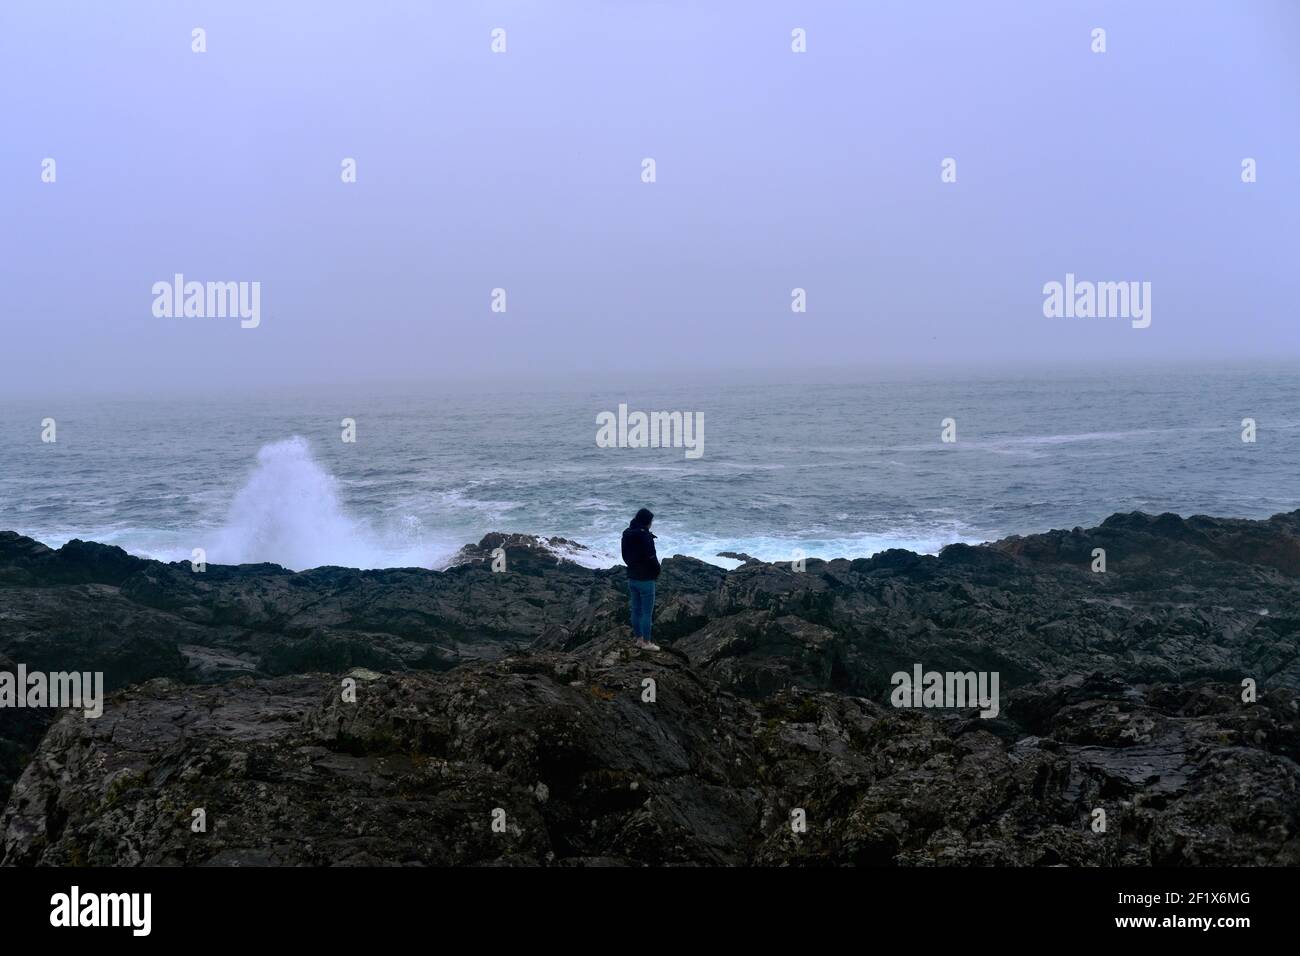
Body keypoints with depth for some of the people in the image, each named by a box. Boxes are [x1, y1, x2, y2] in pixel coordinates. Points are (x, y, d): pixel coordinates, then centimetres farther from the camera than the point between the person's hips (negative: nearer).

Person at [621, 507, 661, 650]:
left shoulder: (627, 535, 3)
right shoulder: (645, 536, -22)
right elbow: (652, 558, -19)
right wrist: (656, 572, -1)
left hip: (632, 578, 8)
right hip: (645, 579, -8)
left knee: (636, 610, 16)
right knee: (647, 613, 2)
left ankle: (638, 639, 25)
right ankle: (646, 643, 7)